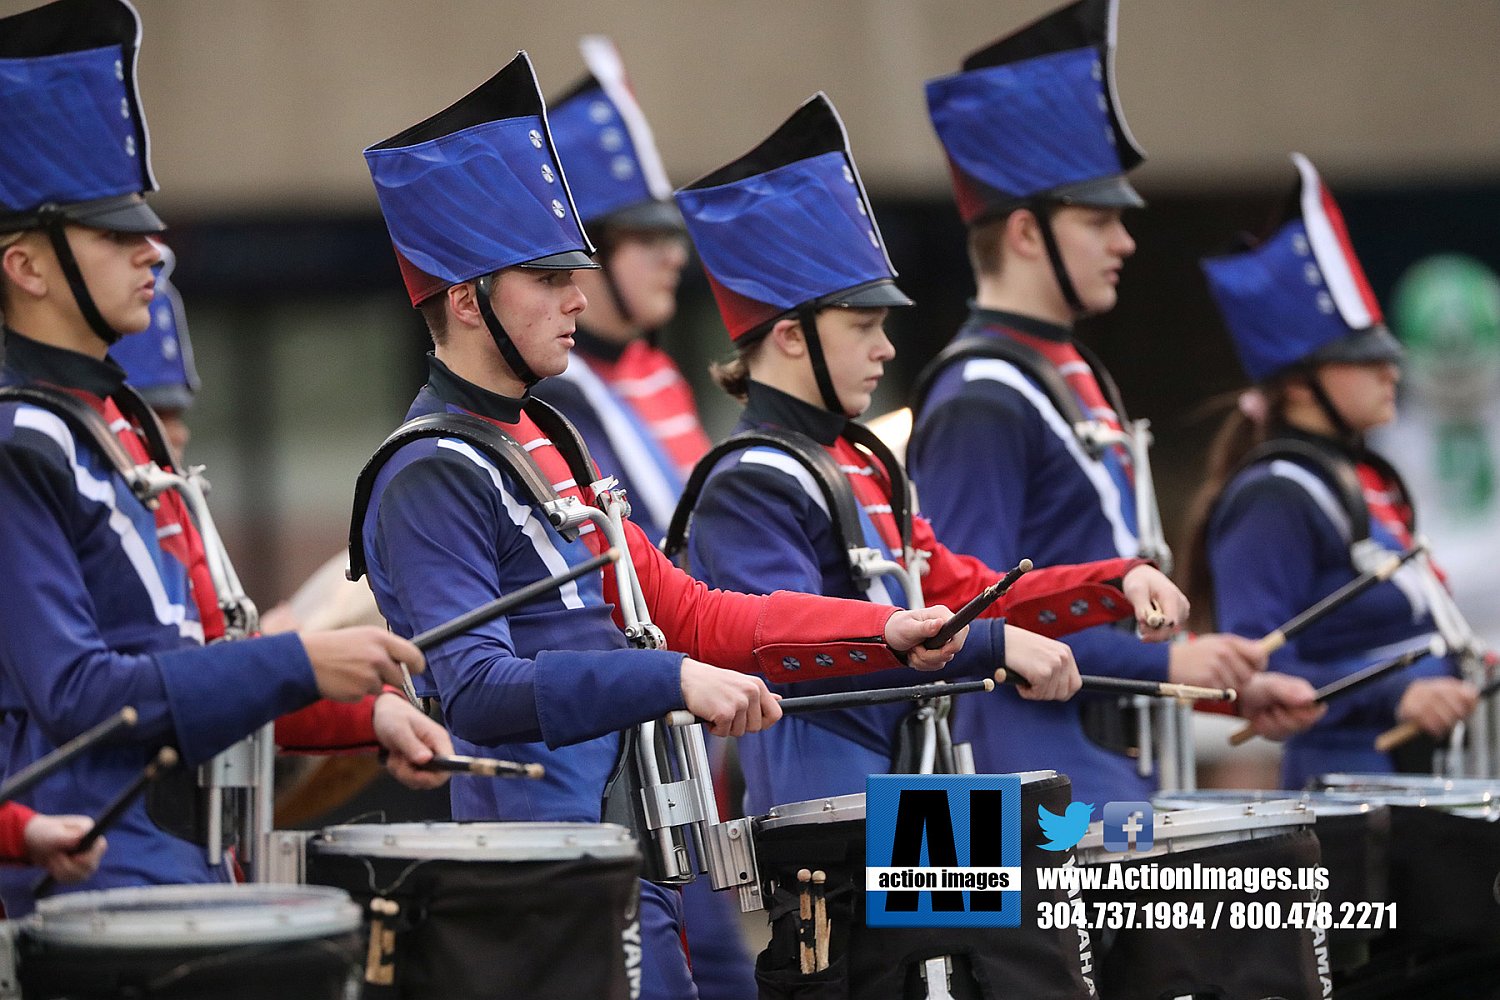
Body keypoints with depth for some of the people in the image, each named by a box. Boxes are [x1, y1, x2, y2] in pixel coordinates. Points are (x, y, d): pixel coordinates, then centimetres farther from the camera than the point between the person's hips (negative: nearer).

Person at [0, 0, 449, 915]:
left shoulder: (119, 425, 15)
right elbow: (73, 694, -19)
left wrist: (362, 711, 7)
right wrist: (301, 666, -19)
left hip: (183, 865, 9)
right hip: (92, 880, -9)